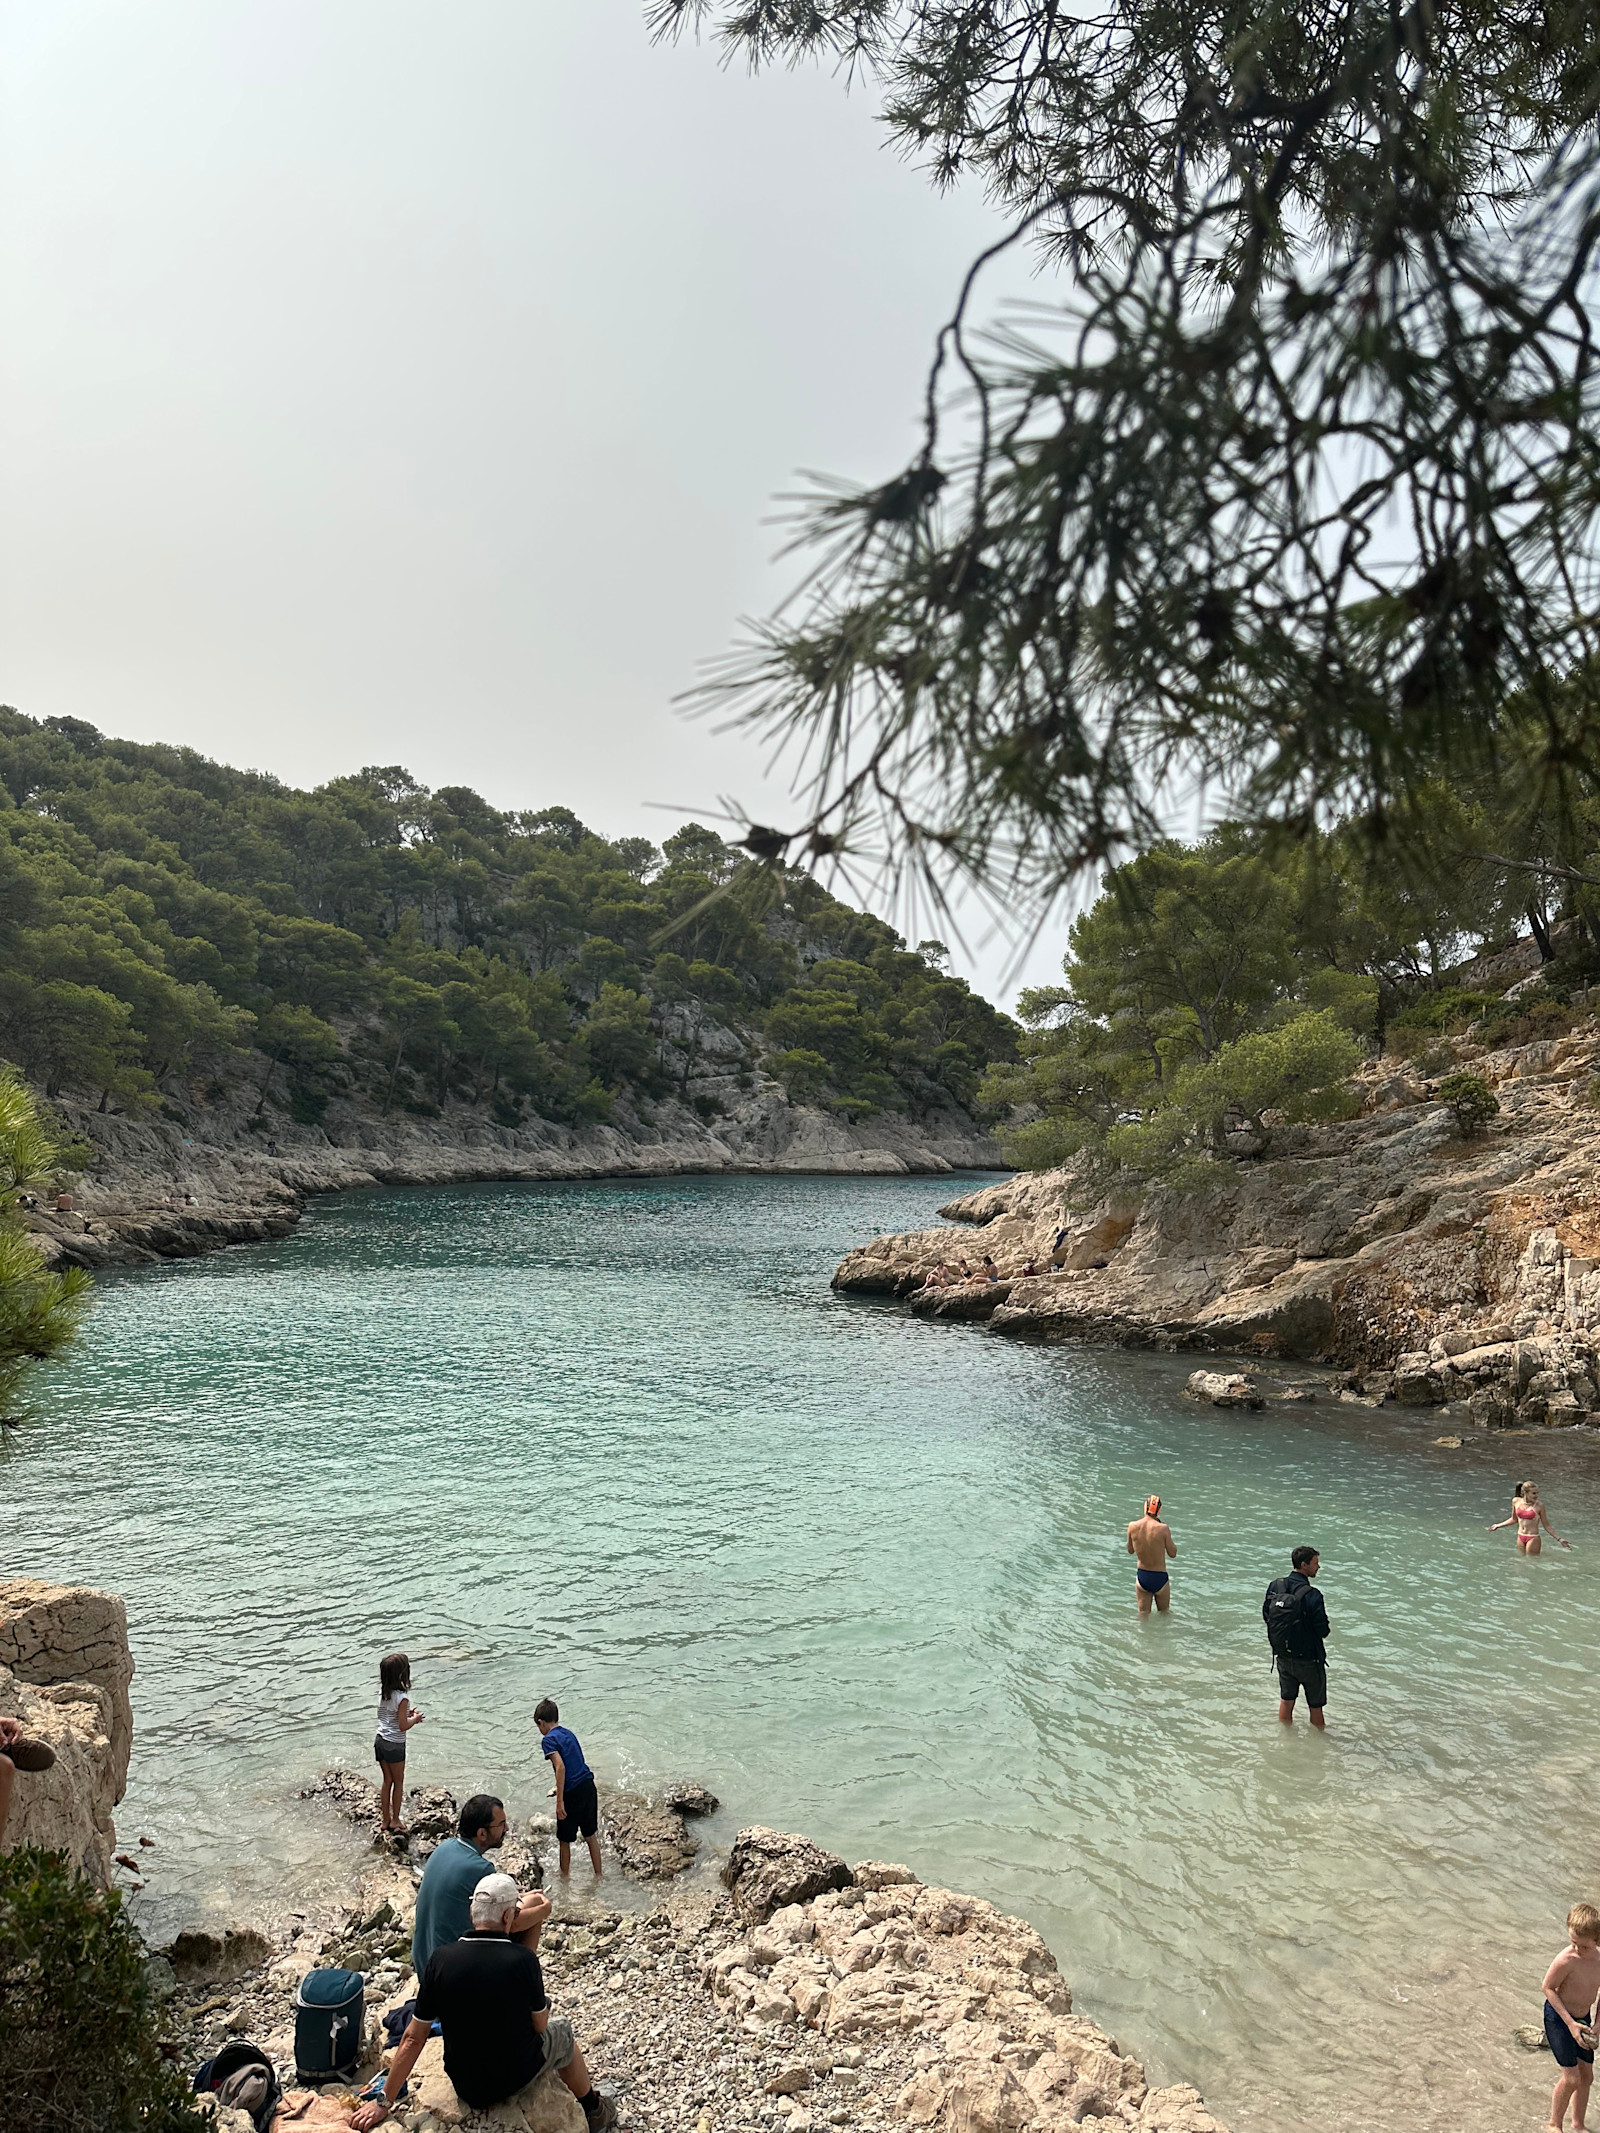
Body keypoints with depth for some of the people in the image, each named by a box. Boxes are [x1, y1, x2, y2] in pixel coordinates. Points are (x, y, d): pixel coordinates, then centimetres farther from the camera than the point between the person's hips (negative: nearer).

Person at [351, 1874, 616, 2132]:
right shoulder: (523, 1959, -25)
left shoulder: (441, 1958, -18)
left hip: (465, 2086, 3)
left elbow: (413, 2038, -11)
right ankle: (593, 2110, 45)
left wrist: (384, 2101, -2)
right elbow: (539, 2024, -8)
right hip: (517, 2078, -3)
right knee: (562, 2034, 27)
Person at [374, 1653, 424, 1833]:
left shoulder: (382, 1692, -1)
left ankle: (385, 1819, 27)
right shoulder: (401, 1697, -23)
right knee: (398, 1781, 12)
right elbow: (403, 1726, -21)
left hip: (380, 1741, 6)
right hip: (394, 1744, -6)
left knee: (386, 1781, 19)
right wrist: (415, 1719, -4)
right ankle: (395, 1820, 21)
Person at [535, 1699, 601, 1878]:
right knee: (590, 1835, 19)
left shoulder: (548, 1739, -8)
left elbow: (560, 1766, -21)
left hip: (572, 1793, -7)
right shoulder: (569, 1733, 15)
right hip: (589, 1786, 7)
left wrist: (560, 1801, -20)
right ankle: (598, 1875, 27)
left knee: (565, 1840, 14)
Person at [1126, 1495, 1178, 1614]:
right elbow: (1172, 1553, -7)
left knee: (1143, 1615, 15)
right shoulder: (1163, 1528, -20)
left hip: (1141, 1576, 3)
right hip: (1160, 1578, -3)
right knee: (1163, 1614, 19)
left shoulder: (1133, 1526, -10)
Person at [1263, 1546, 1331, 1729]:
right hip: (1308, 1659, -6)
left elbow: (1266, 1616, 5)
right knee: (1315, 1707, 12)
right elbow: (1323, 1630, -20)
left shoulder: (1275, 1586, -6)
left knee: (1286, 1700, 21)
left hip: (1282, 1656, 6)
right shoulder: (1311, 1596, -24)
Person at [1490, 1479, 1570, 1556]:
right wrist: (1498, 1526, 20)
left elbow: (1547, 1526, -3)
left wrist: (1559, 1539, -9)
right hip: (1520, 1538, 4)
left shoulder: (1539, 1506, -12)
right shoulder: (1516, 1501, -1)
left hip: (1533, 1539, -4)